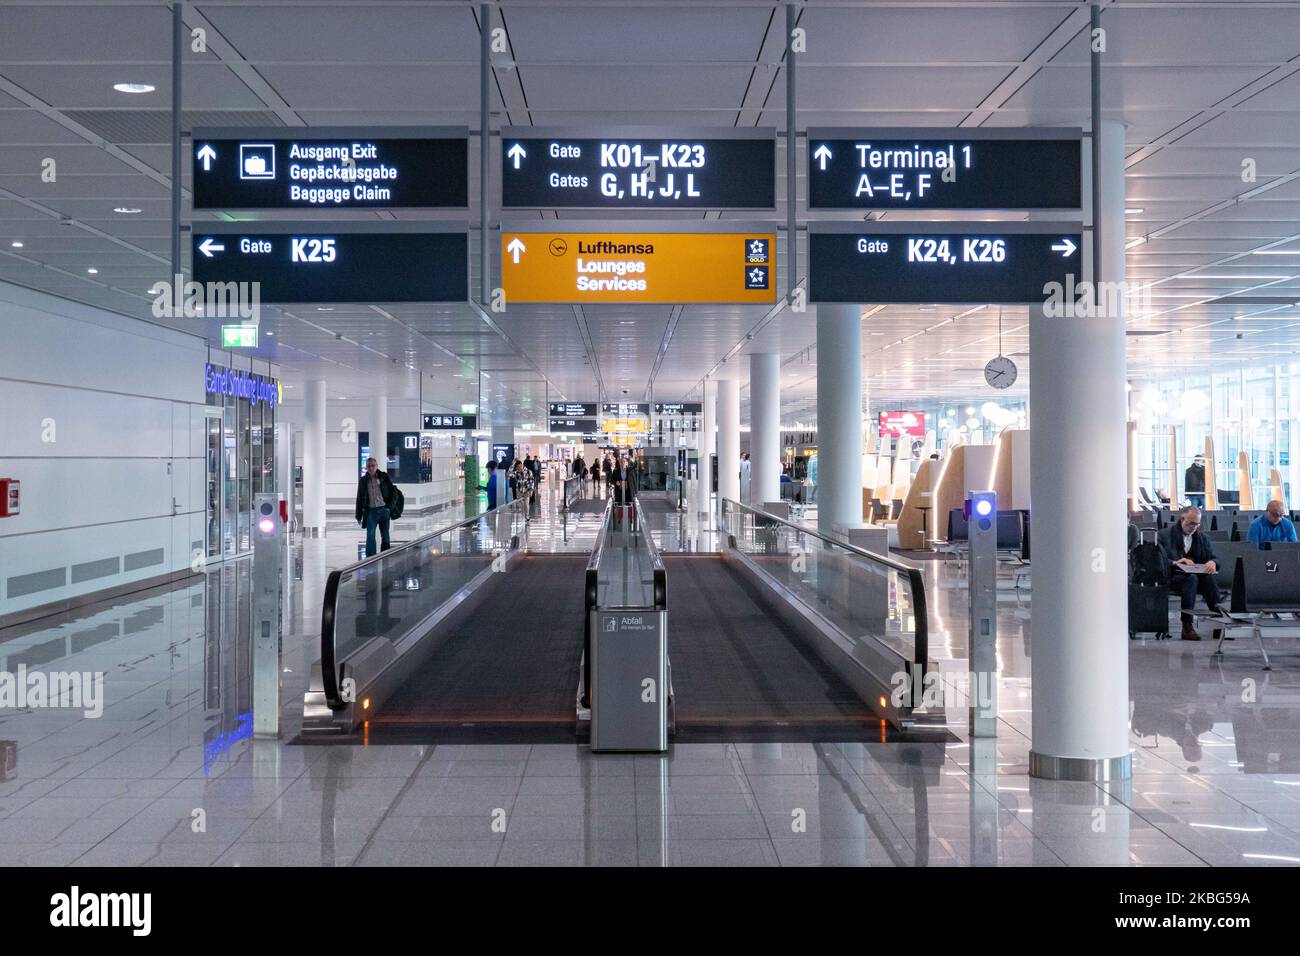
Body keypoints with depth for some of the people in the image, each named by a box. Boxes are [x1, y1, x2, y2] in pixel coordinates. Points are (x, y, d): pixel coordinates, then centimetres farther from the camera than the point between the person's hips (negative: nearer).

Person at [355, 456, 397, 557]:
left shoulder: (384, 477, 4)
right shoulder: (363, 480, 6)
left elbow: (393, 492, 8)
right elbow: (359, 499, 10)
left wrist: (389, 505, -2)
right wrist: (359, 516, 7)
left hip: (383, 510, 0)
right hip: (371, 511, 0)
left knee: (385, 536, 7)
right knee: (370, 535, -9)